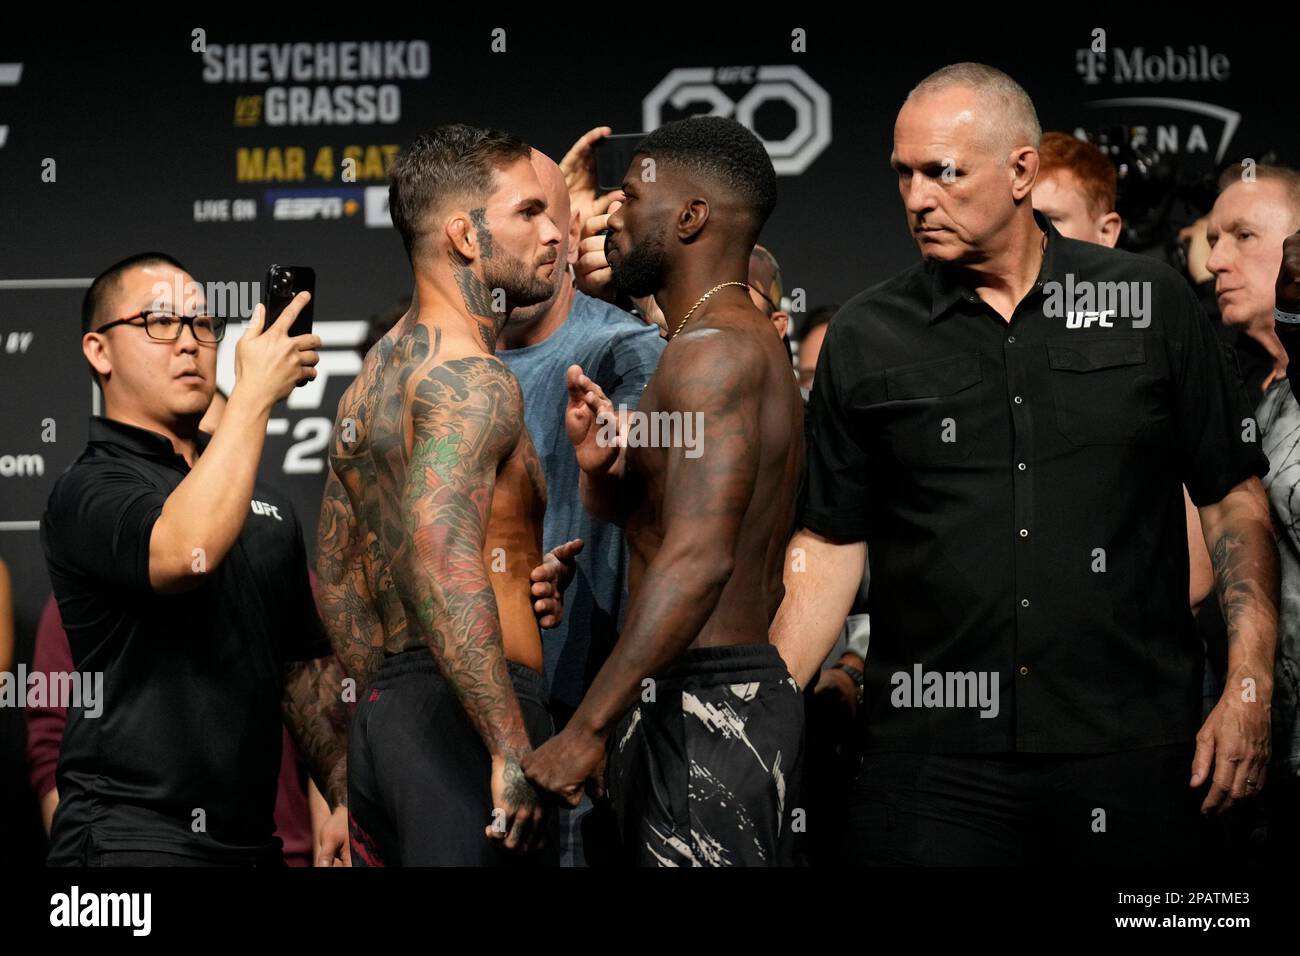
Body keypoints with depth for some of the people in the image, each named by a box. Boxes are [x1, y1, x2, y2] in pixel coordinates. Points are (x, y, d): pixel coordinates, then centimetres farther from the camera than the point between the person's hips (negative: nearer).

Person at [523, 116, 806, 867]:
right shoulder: (758, 344, 18)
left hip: (700, 712, -10)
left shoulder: (712, 350, -15)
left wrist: (588, 729, -28)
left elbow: (699, 557, -27)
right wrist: (602, 468, -1)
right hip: (756, 689, 10)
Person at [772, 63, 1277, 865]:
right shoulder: (866, 339, 6)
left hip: (1133, 748, 0)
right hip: (933, 758, 0)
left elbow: (1236, 498, 6)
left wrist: (1251, 690, -2)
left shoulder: (1150, 304, 4)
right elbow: (831, 544, 9)